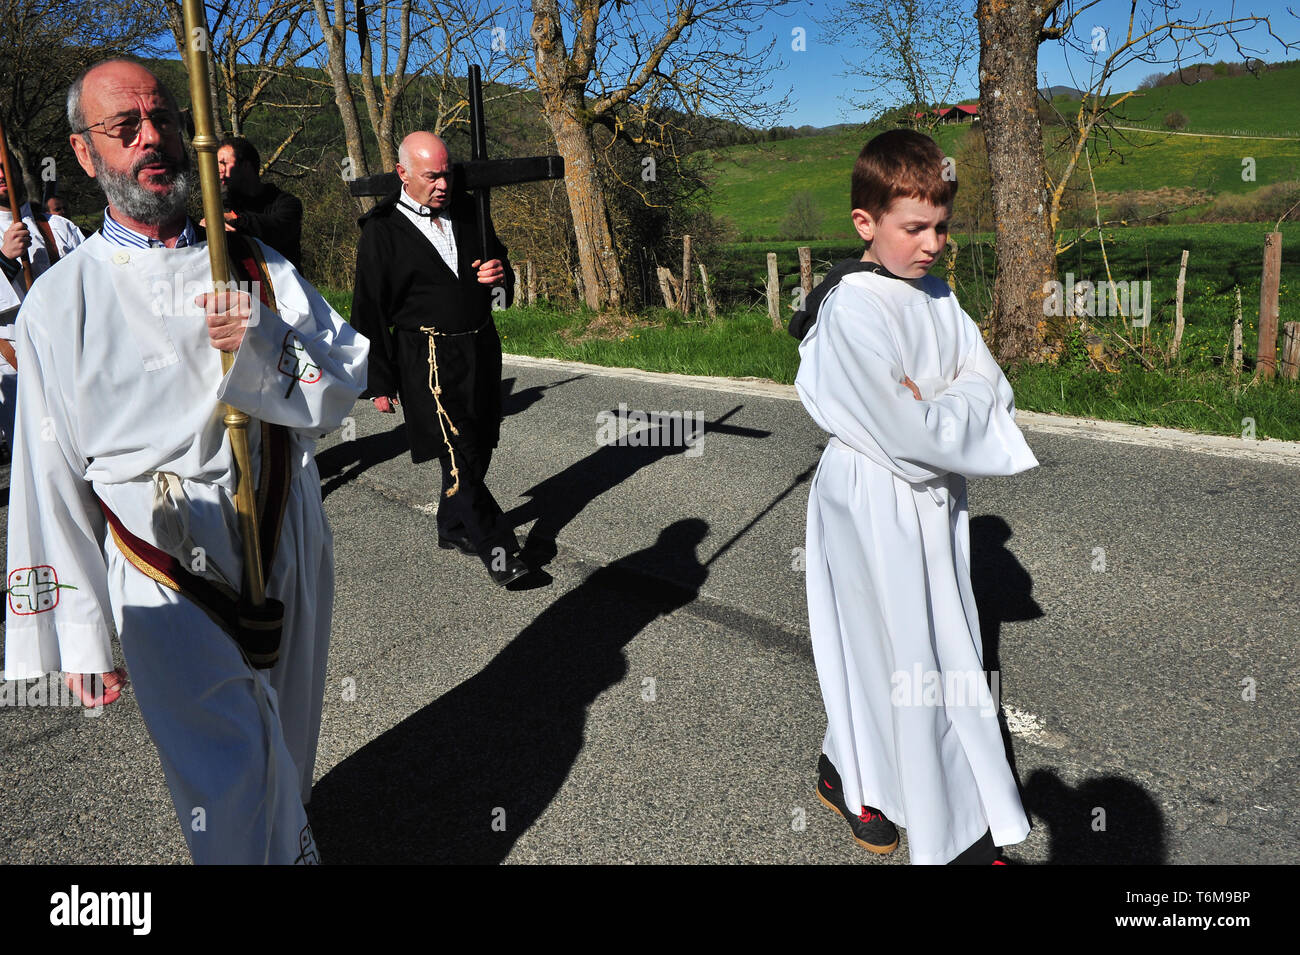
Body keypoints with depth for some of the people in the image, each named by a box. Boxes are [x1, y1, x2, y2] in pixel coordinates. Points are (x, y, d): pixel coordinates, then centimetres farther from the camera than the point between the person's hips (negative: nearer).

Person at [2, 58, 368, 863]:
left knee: (288, 751, 18)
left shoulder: (259, 269, 8)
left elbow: (344, 386, 3)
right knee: (228, 783, -7)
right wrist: (72, 642, -3)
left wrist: (262, 348, -18)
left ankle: (292, 839, 43)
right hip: (168, 577, -3)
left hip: (290, 550, 3)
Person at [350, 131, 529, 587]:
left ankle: (453, 527, 30)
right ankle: (498, 548, -3)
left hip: (481, 348, 6)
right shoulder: (382, 231, -7)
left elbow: (498, 258, 23)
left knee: (479, 447, 11)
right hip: (428, 358, -6)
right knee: (459, 455, -12)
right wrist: (380, 382, -6)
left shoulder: (466, 211, 8)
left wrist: (500, 274, -4)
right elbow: (370, 312, -5)